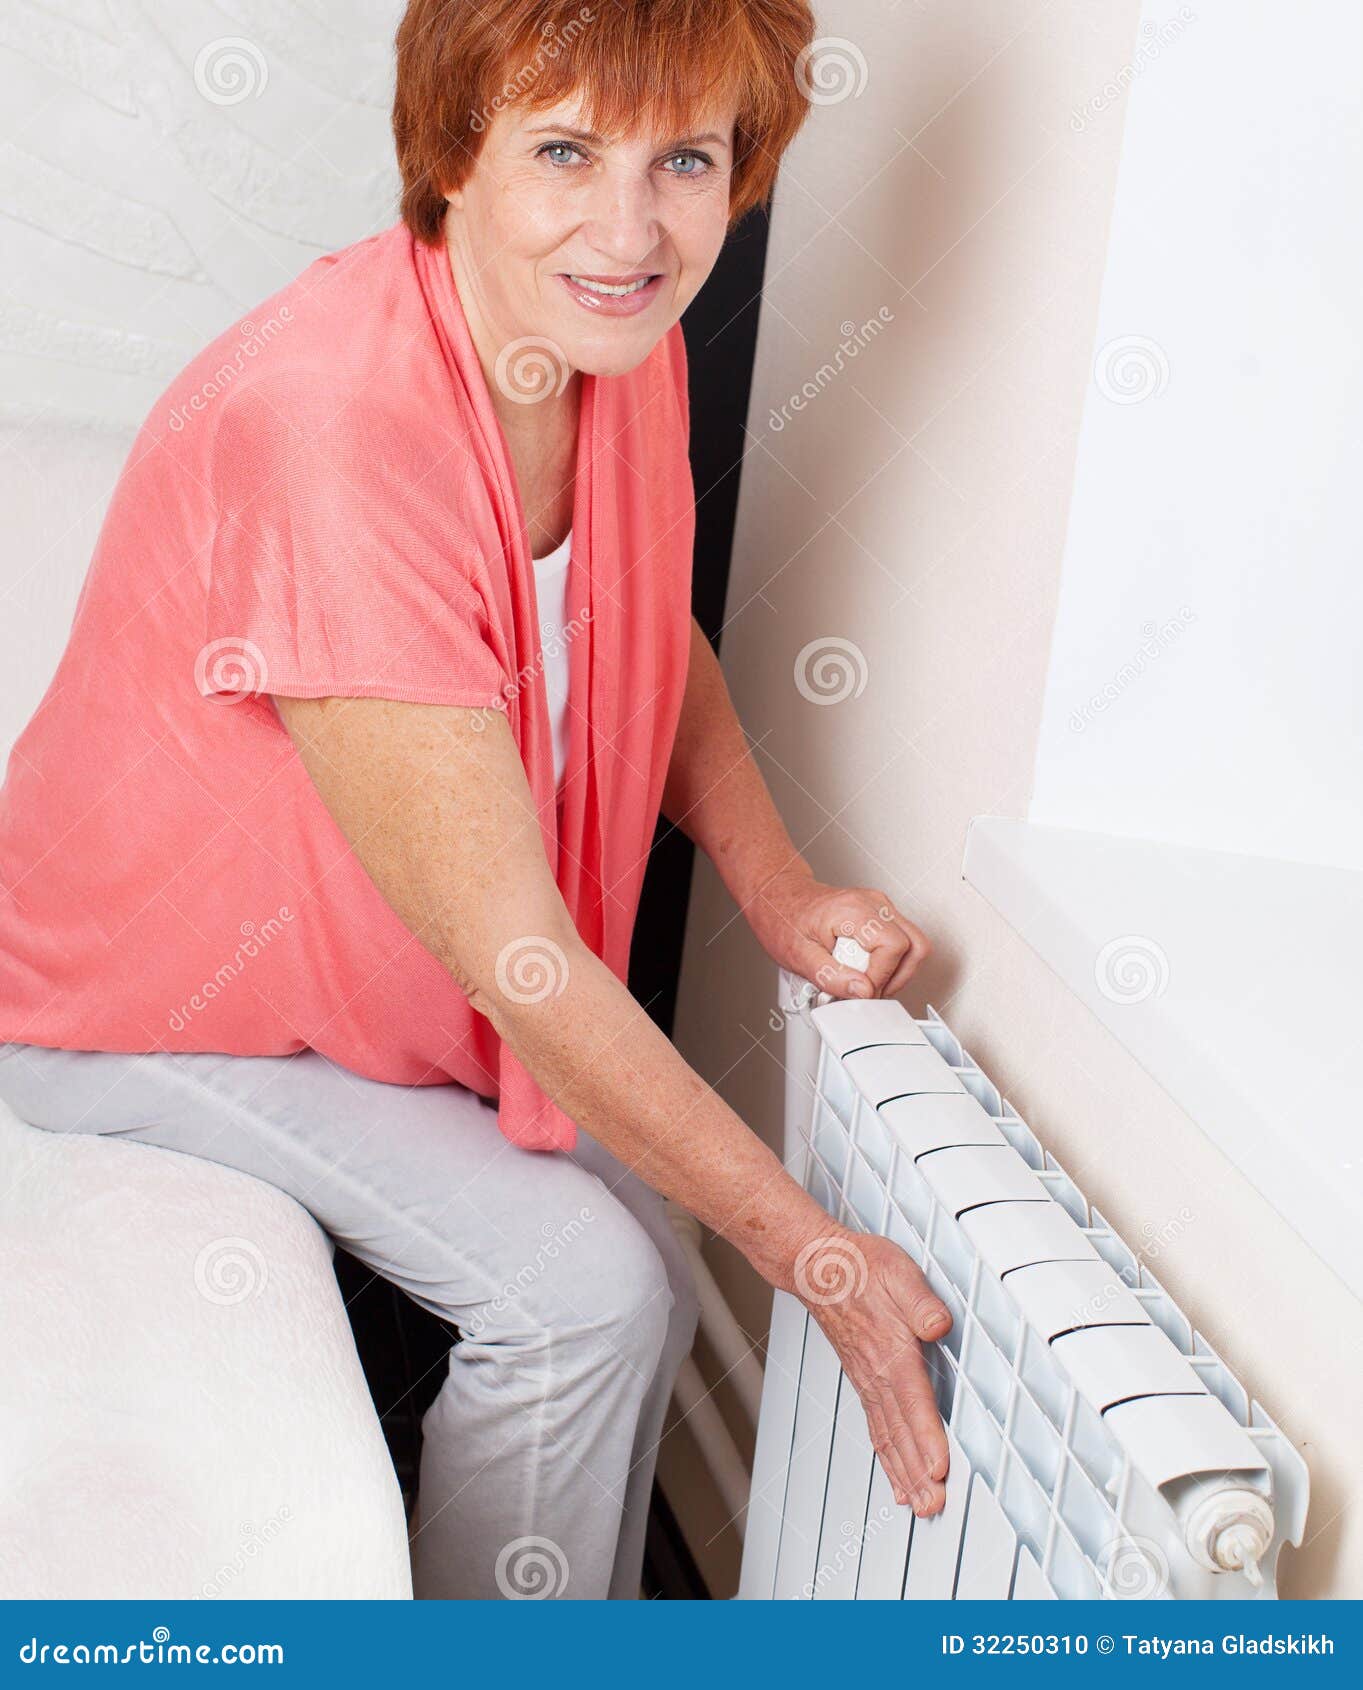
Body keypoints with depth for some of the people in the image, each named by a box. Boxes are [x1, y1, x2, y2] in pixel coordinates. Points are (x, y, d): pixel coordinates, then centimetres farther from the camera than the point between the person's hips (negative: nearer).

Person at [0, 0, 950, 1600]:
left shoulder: (619, 342, -11)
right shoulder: (327, 433, -36)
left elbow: (656, 636, 9)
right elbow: (515, 956, -33)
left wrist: (780, 894, -8)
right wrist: (817, 1256, -26)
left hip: (389, 969, 7)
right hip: (151, 1000, -7)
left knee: (638, 1283, -2)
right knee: (581, 1293, -16)